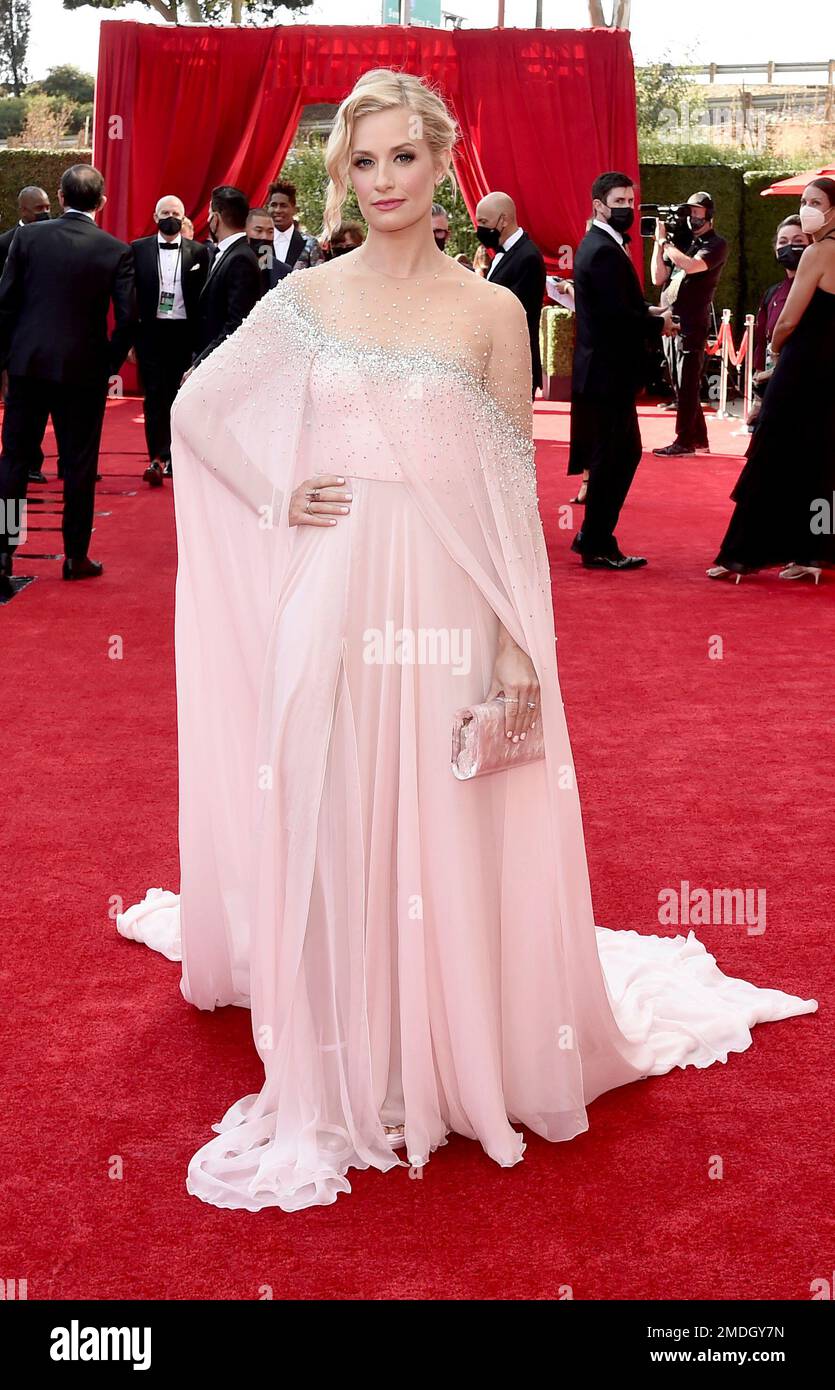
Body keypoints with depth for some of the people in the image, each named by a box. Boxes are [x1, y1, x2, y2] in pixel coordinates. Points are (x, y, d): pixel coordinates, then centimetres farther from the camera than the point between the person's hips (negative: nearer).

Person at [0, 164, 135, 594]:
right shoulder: (116, 251, -5)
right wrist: (110, 364, 6)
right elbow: (127, 316, -7)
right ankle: (76, 557, 14)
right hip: (83, 369, -1)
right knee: (79, 465, 8)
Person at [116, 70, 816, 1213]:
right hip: (328, 604, 2)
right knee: (329, 826, 5)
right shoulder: (306, 299, 7)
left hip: (443, 604, -1)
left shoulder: (491, 311, 1)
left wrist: (518, 644, -6)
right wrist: (278, 496, 0)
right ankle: (340, 1071, 21)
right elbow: (198, 407, 15)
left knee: (438, 831, 5)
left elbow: (513, 489, -1)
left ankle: (442, 1058, 24)